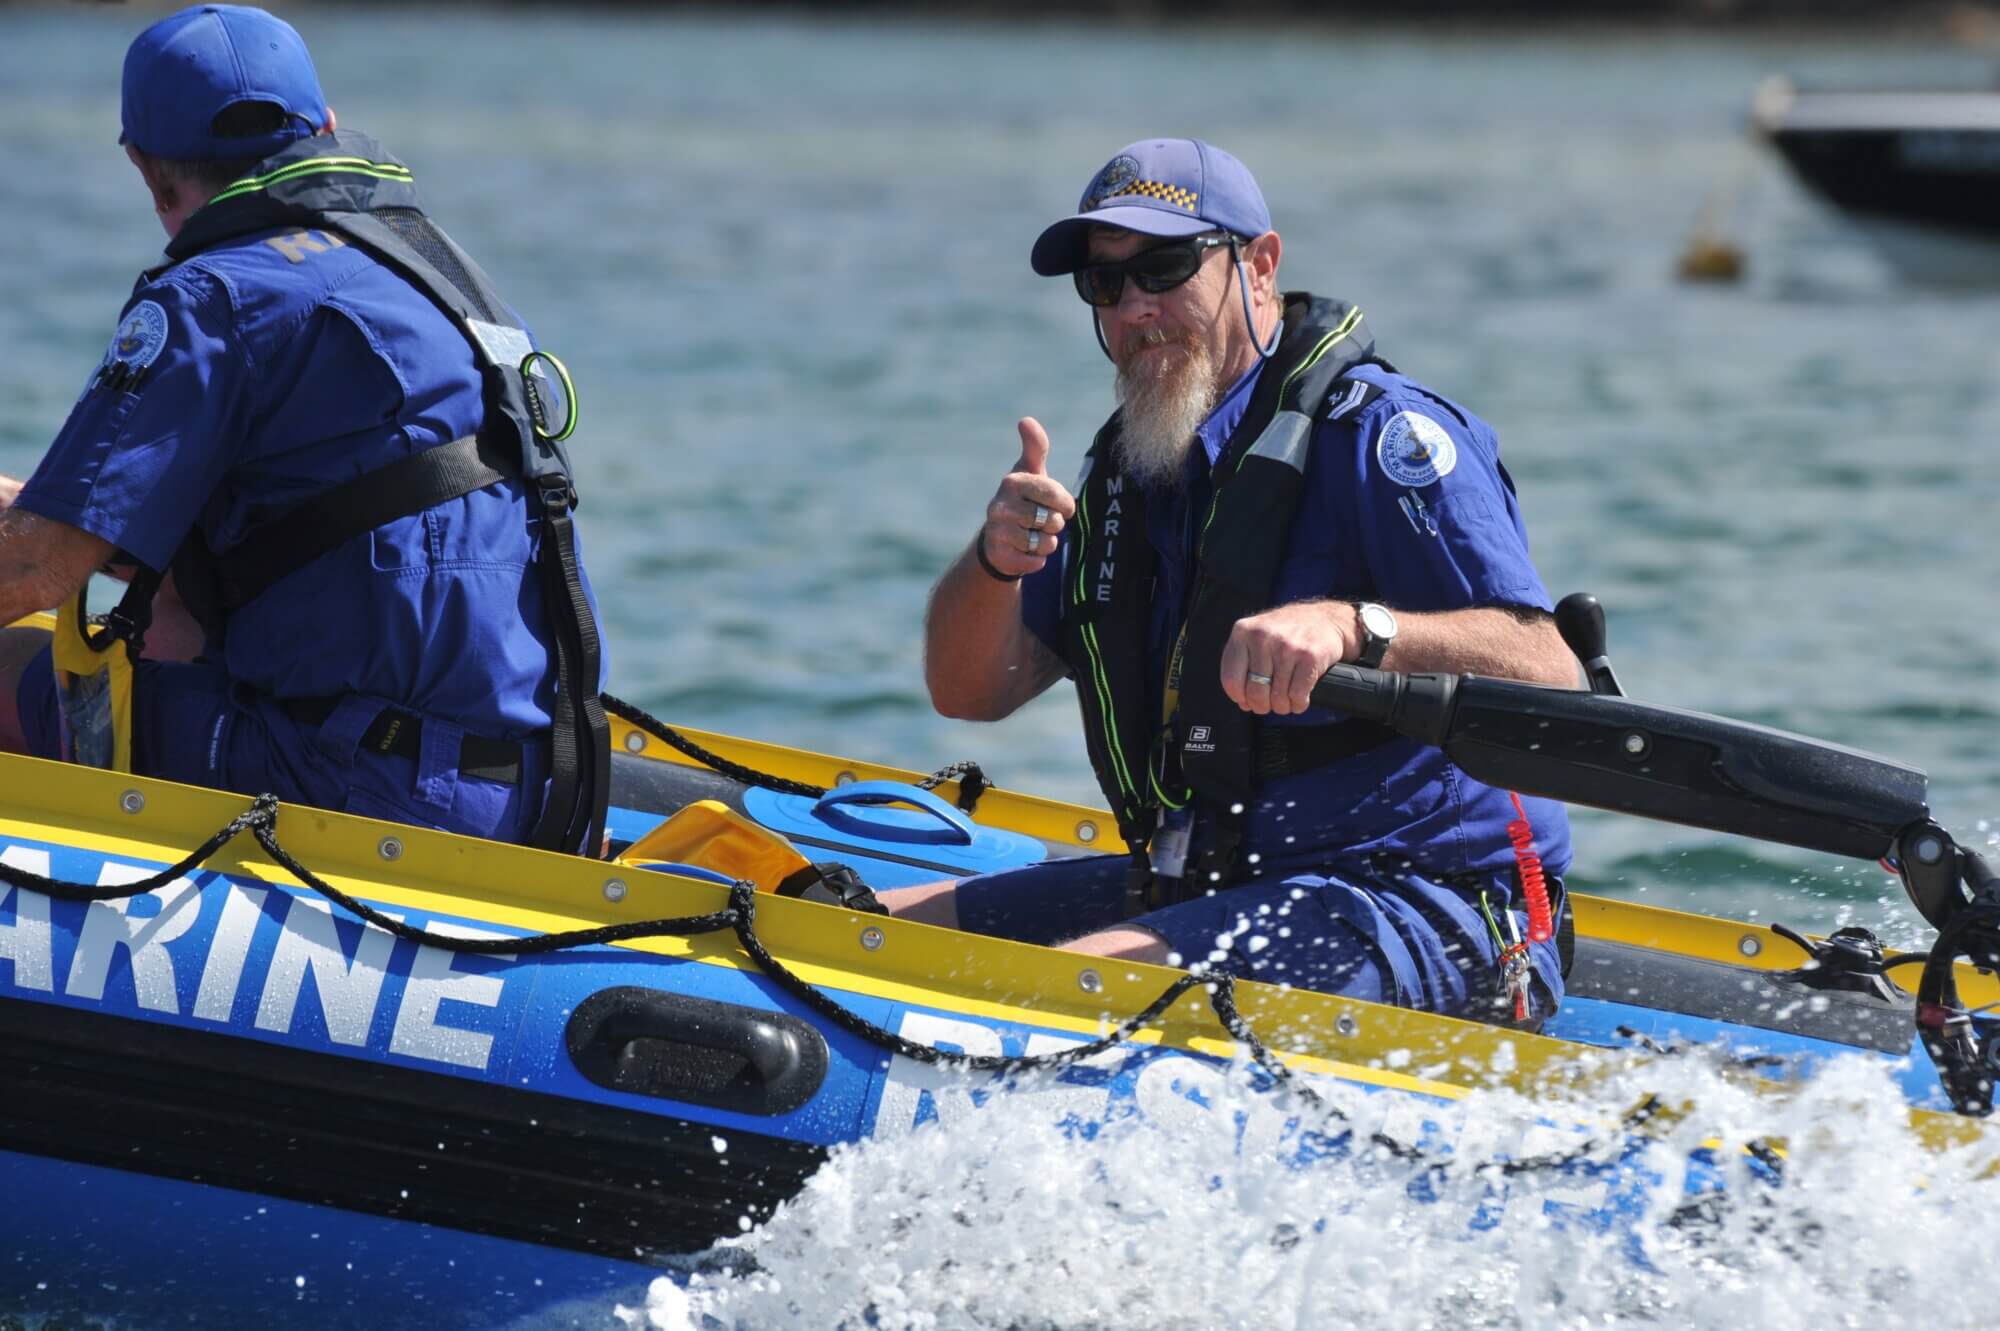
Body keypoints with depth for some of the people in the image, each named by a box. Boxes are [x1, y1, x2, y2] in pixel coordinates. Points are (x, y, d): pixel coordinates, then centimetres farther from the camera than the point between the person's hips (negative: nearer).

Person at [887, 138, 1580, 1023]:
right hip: (1204, 884, 9)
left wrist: (1351, 627, -40)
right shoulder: (1129, 468, 15)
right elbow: (969, 692, 11)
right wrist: (996, 561, -11)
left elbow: (1550, 677, -24)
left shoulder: (1373, 434, -12)